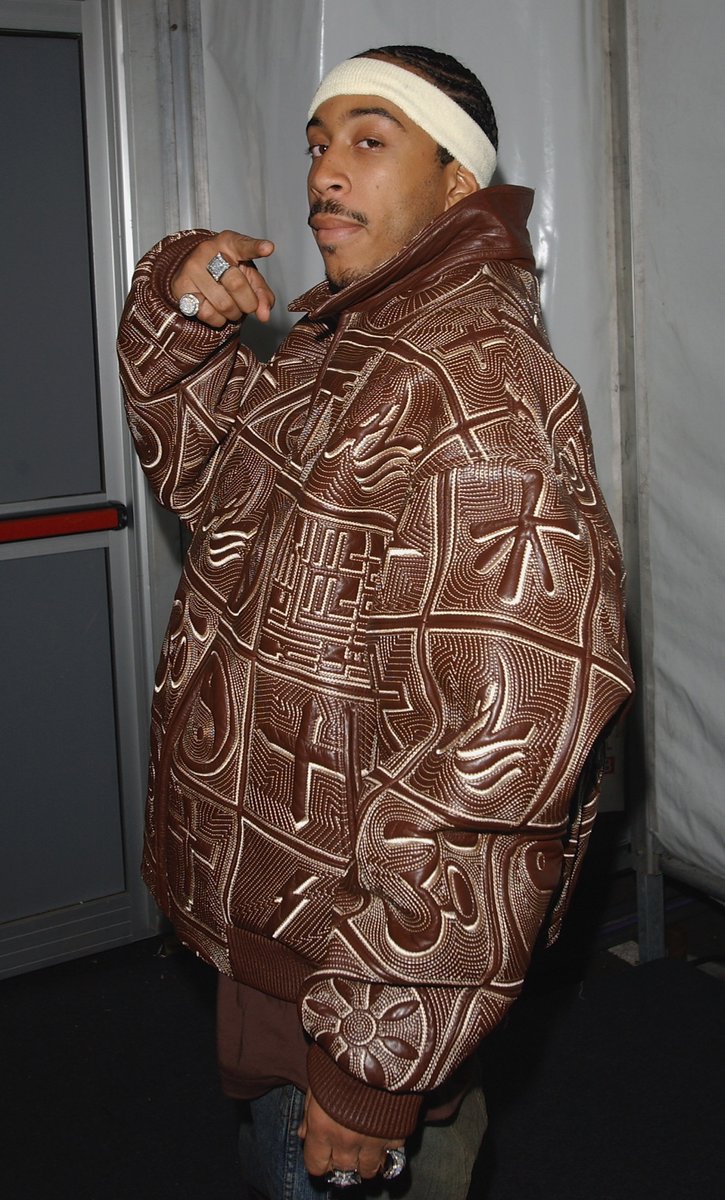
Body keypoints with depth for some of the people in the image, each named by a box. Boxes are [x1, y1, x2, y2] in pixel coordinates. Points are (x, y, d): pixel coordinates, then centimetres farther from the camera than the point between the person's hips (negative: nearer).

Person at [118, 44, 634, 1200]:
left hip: (361, 939, -9)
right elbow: (196, 460, 19)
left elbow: (504, 738, -32)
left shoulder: (471, 383, -26)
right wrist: (180, 310, -3)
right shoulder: (345, 337, 7)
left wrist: (384, 1054, -27)